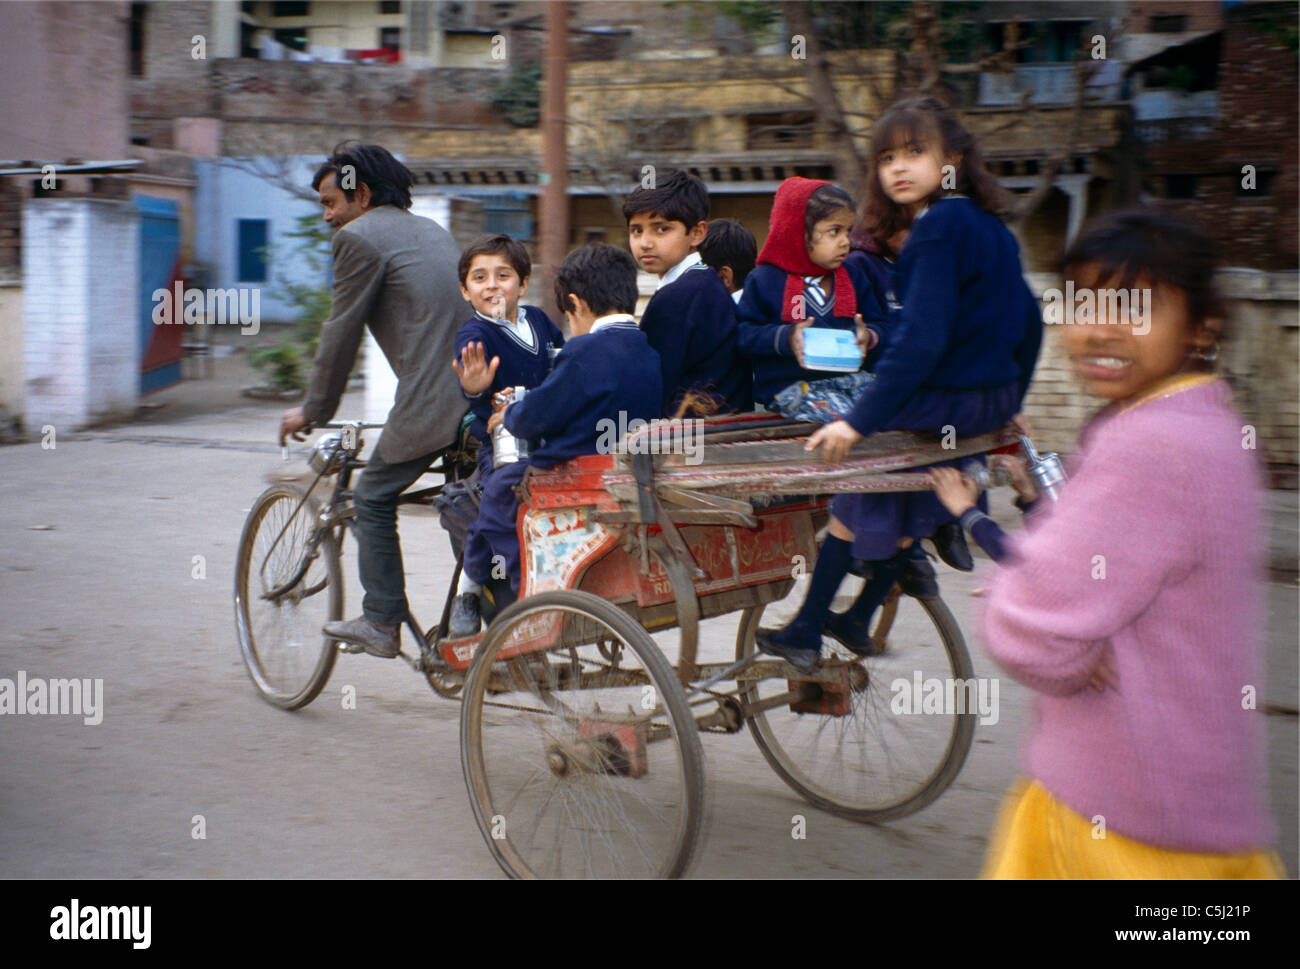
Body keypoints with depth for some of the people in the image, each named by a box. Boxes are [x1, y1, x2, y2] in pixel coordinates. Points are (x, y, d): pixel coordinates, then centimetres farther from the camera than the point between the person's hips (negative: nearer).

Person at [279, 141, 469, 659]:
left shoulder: (359, 238, -3)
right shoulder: (431, 229, 23)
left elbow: (341, 334, -1)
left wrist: (313, 411, 11)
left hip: (431, 400, -8)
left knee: (373, 500, 10)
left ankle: (382, 623, 15)